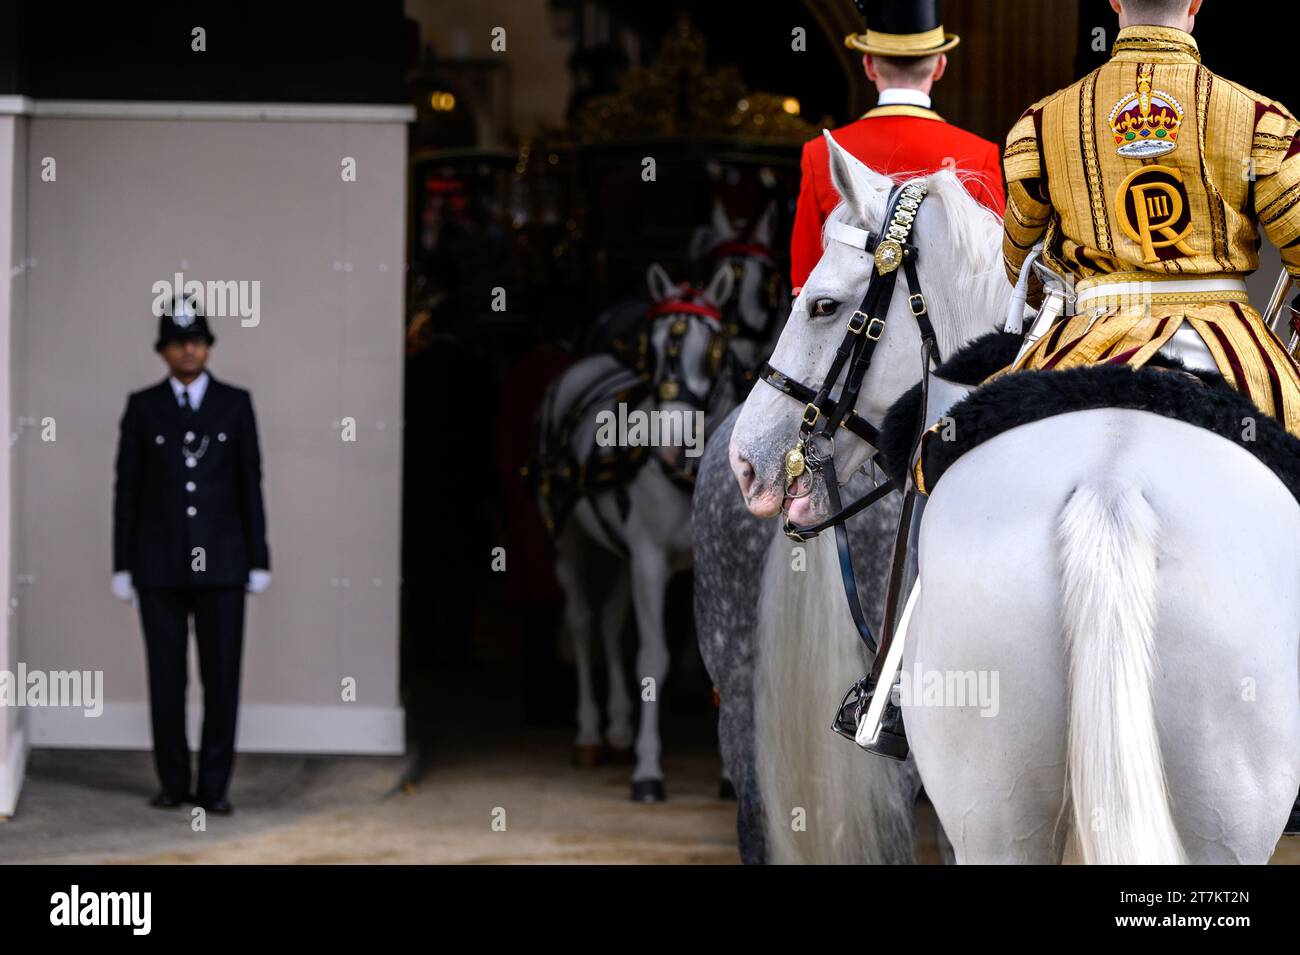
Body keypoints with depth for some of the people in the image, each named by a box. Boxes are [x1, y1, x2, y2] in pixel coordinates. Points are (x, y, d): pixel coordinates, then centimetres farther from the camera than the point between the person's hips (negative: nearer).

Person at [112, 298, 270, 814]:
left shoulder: (235, 403, 3)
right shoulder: (142, 407, 3)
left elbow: (250, 484, 4)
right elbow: (127, 490, 3)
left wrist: (259, 560, -1)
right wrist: (122, 566, 0)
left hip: (221, 560, 0)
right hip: (159, 562, 0)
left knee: (221, 674, -2)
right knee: (166, 675, 1)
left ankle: (214, 785, 5)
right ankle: (173, 782, 10)